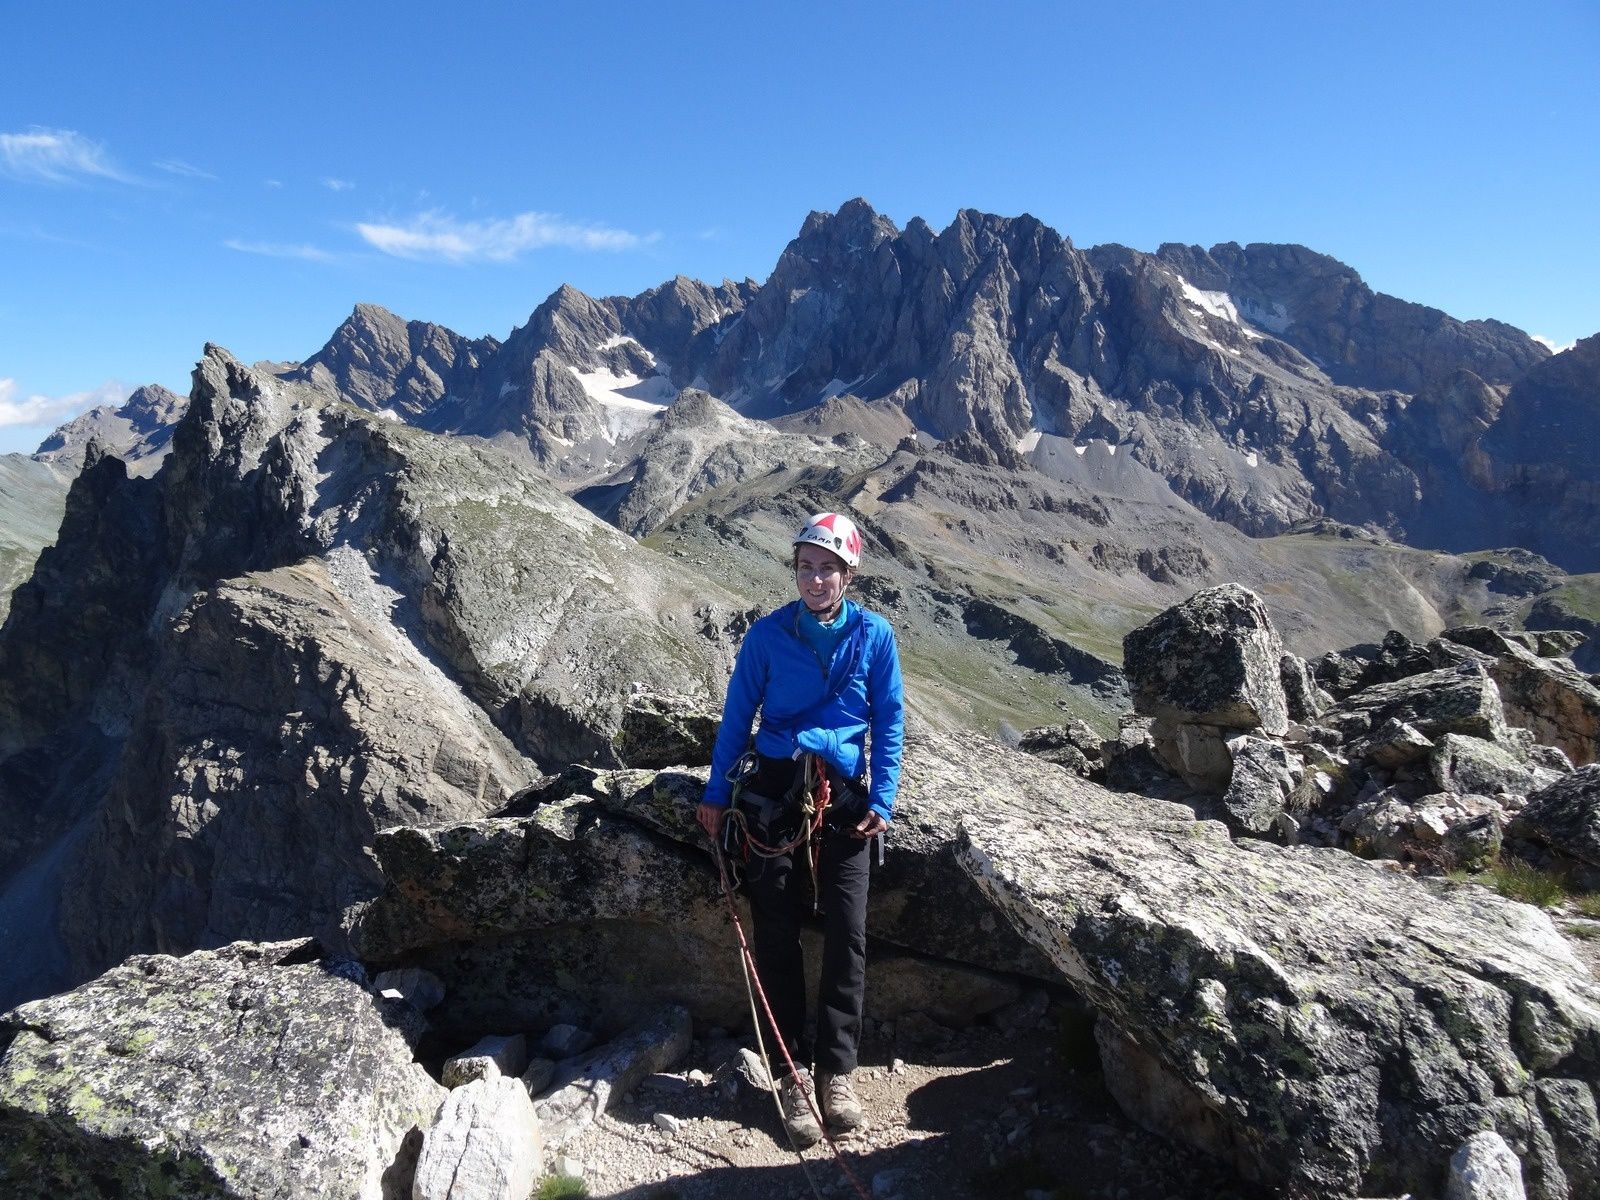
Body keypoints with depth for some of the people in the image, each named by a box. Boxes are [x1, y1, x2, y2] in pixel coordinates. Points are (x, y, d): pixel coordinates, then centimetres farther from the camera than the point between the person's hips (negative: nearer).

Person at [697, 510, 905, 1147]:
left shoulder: (874, 635, 0)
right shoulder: (767, 634, -1)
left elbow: (889, 722, 5)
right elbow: (737, 715, 4)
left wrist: (882, 801, -2)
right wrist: (715, 795, 5)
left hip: (844, 796, 1)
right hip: (772, 794, 0)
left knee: (847, 938, 0)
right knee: (777, 935, 2)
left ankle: (836, 1070, 14)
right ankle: (791, 1073, 14)